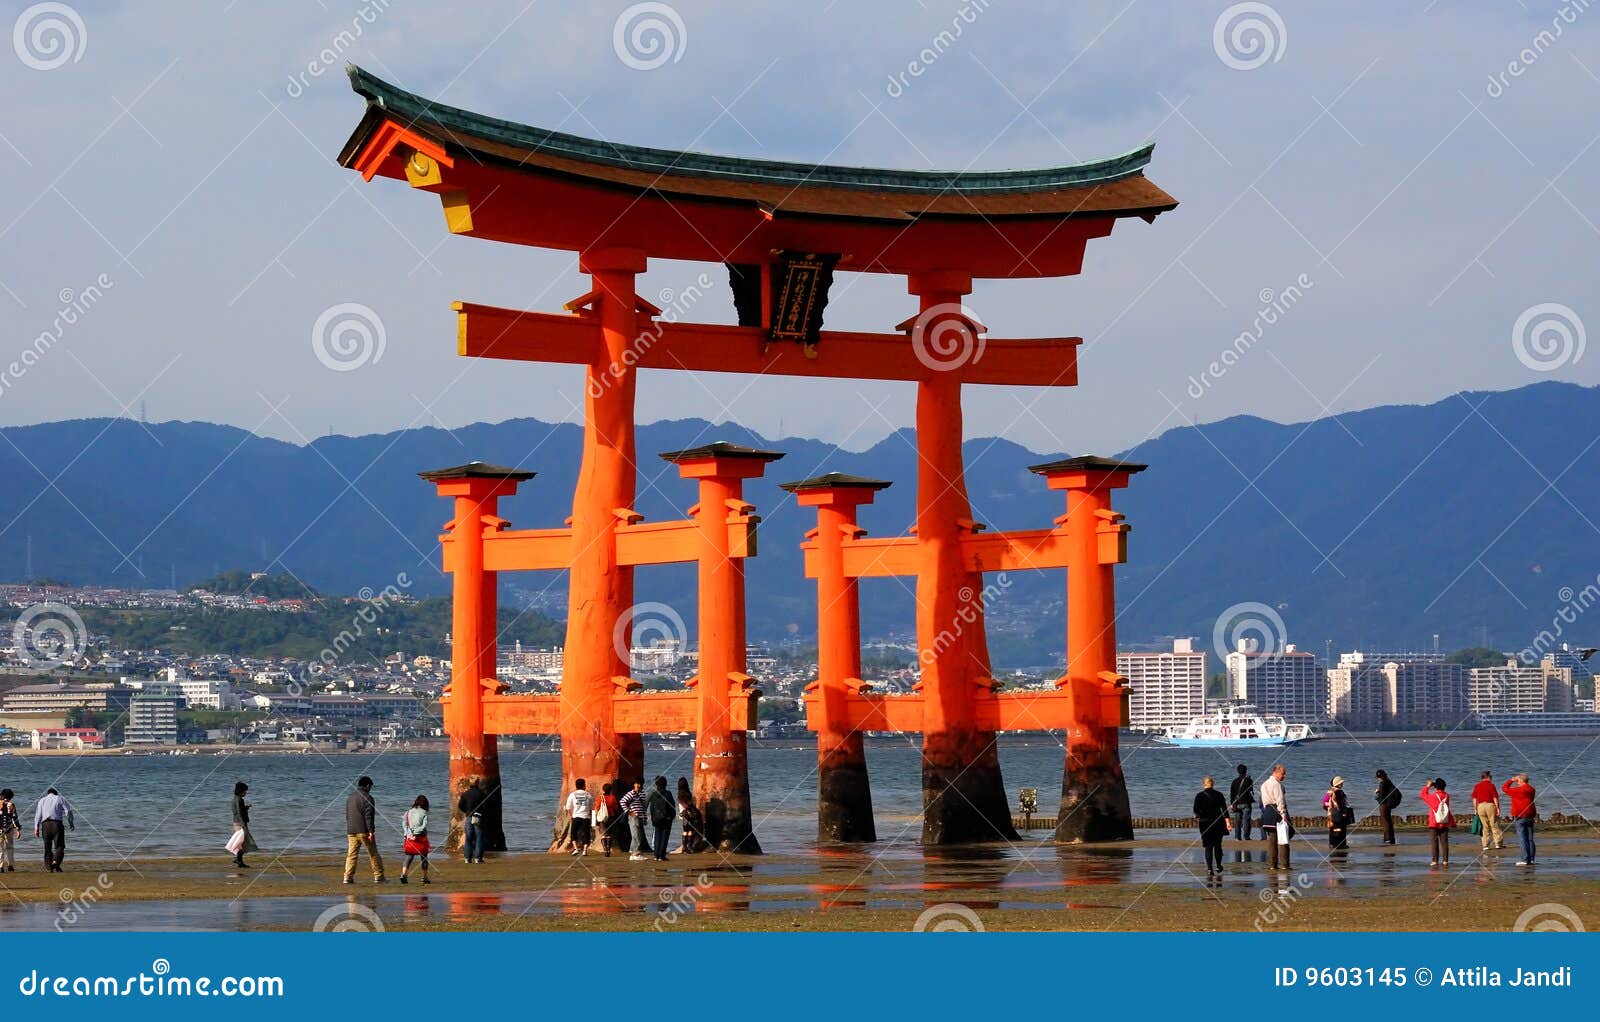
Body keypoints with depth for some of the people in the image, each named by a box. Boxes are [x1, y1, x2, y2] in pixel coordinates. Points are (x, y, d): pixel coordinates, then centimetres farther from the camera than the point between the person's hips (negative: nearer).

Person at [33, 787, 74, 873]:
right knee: (59, 846, 0)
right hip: (57, 823, -2)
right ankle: (55, 862, -23)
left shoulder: (42, 800, 18)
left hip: (45, 824, 2)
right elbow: (68, 811, 1)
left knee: (47, 847, 10)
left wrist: (36, 828, 3)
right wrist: (71, 823, 8)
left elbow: (38, 814, 7)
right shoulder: (60, 799, 13)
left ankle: (48, 867, 6)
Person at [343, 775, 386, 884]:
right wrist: (371, 831, -18)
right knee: (373, 853, 4)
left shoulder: (350, 797, 16)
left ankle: (348, 877, -6)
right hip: (364, 831, -6)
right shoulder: (367, 797, -9)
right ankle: (378, 876, 7)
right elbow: (368, 816, -16)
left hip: (351, 831, 6)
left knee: (351, 854, 3)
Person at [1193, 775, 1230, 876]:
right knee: (1218, 845, 16)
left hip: (1205, 824, -2)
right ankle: (1218, 866, 26)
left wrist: (1197, 818, 21)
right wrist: (1227, 822, -9)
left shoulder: (1199, 796, -6)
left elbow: (1196, 811, -1)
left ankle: (1209, 869, -9)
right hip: (1218, 823, 2)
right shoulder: (1219, 795, -2)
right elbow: (1224, 809, -7)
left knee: (1208, 846, 1)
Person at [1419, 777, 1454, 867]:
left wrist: (1427, 786, 19)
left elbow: (1423, 794, 8)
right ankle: (1445, 860, 3)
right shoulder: (1447, 797, 1)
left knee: (1434, 842, 0)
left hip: (1434, 824, -3)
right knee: (1444, 842, 5)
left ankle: (1435, 860, -5)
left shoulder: (1432, 797, -9)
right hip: (1445, 824, 3)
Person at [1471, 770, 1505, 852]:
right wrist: (1498, 808, -5)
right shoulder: (1491, 785, -4)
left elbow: (1474, 798, 7)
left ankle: (1485, 845, 4)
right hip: (1490, 805, -4)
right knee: (1494, 825, 3)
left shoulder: (1476, 786, 9)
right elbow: (1495, 798, -8)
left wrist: (1475, 809, 10)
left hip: (1480, 806, 4)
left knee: (1485, 827, 7)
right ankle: (1498, 844, 4)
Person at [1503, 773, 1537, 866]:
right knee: (1530, 839, 9)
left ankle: (1525, 859, -10)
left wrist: (1511, 780, 9)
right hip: (1530, 816, 7)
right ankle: (1531, 859, 9)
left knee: (1522, 839, -6)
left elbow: (1504, 788, -2)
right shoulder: (1531, 790, 8)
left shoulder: (1517, 790, -14)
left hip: (1520, 817, -7)